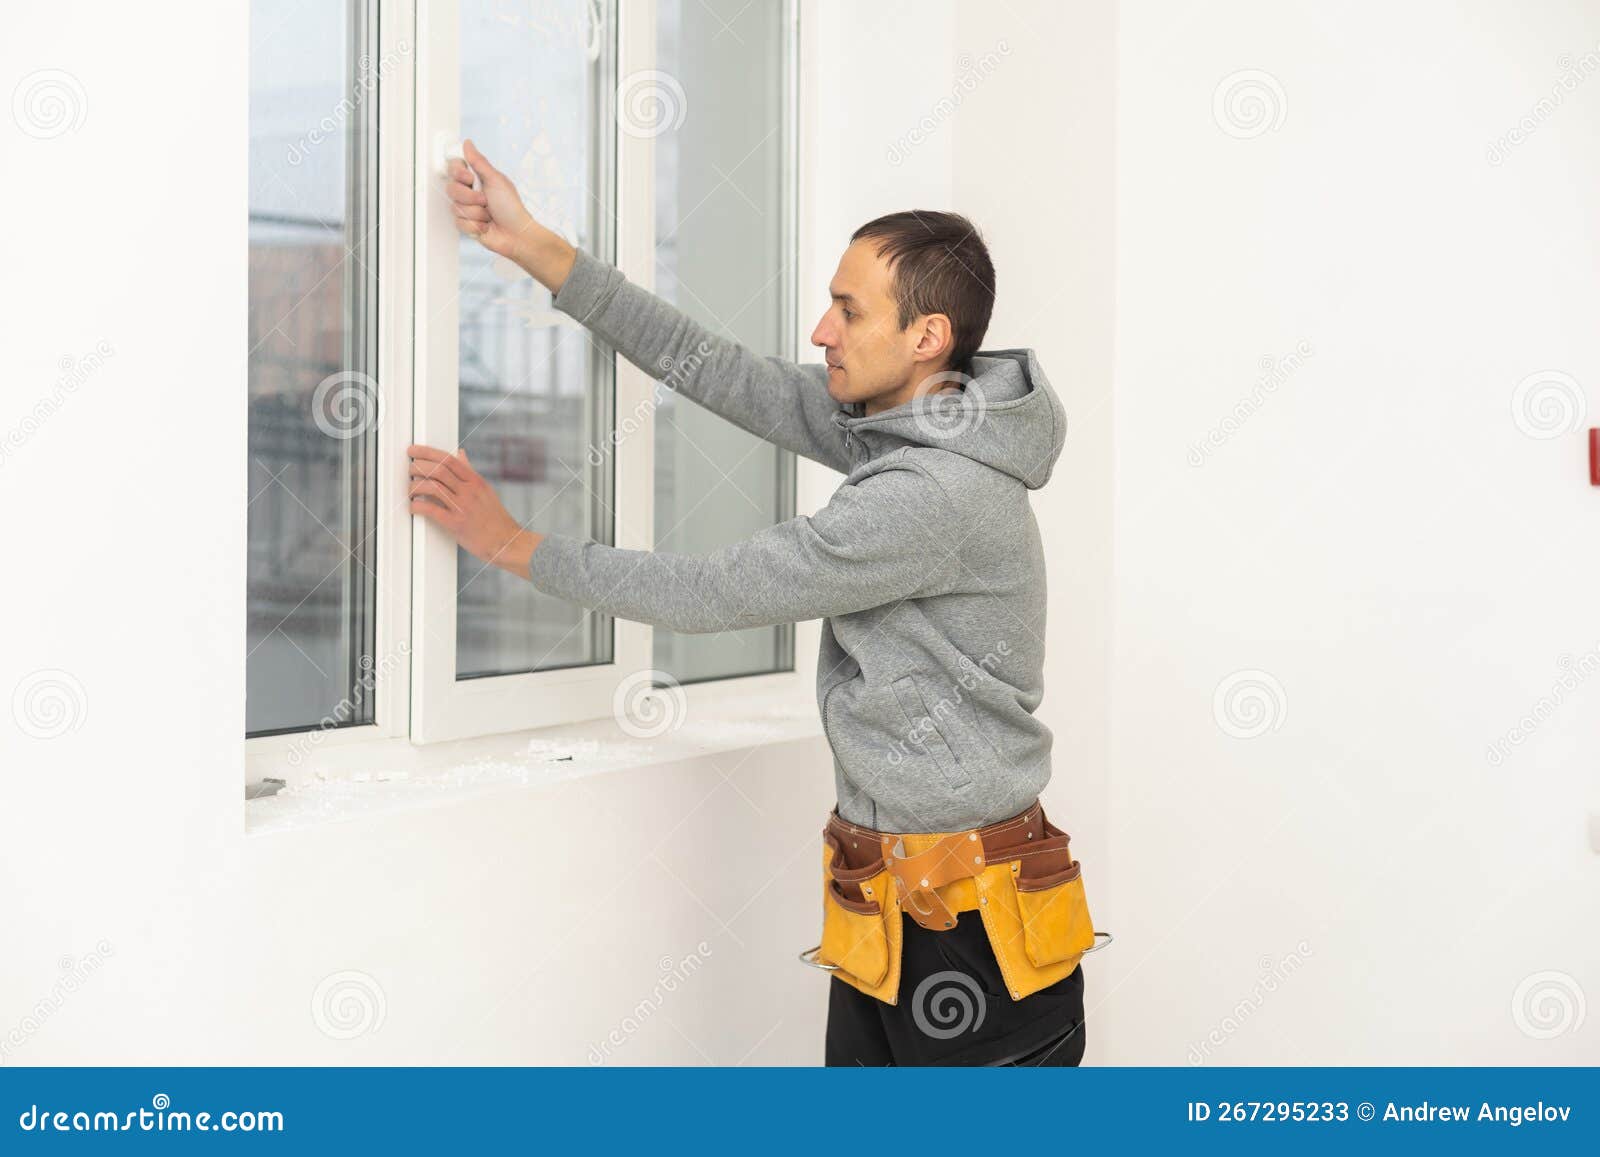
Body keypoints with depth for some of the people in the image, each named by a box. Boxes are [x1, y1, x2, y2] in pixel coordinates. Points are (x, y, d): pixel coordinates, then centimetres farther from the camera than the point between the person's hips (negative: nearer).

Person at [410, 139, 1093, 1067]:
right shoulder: (898, 427, 4)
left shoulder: (938, 494, -23)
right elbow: (710, 366, 5)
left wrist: (513, 544, -9)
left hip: (972, 921, -9)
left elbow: (715, 593, -18)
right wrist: (530, 244, 5)